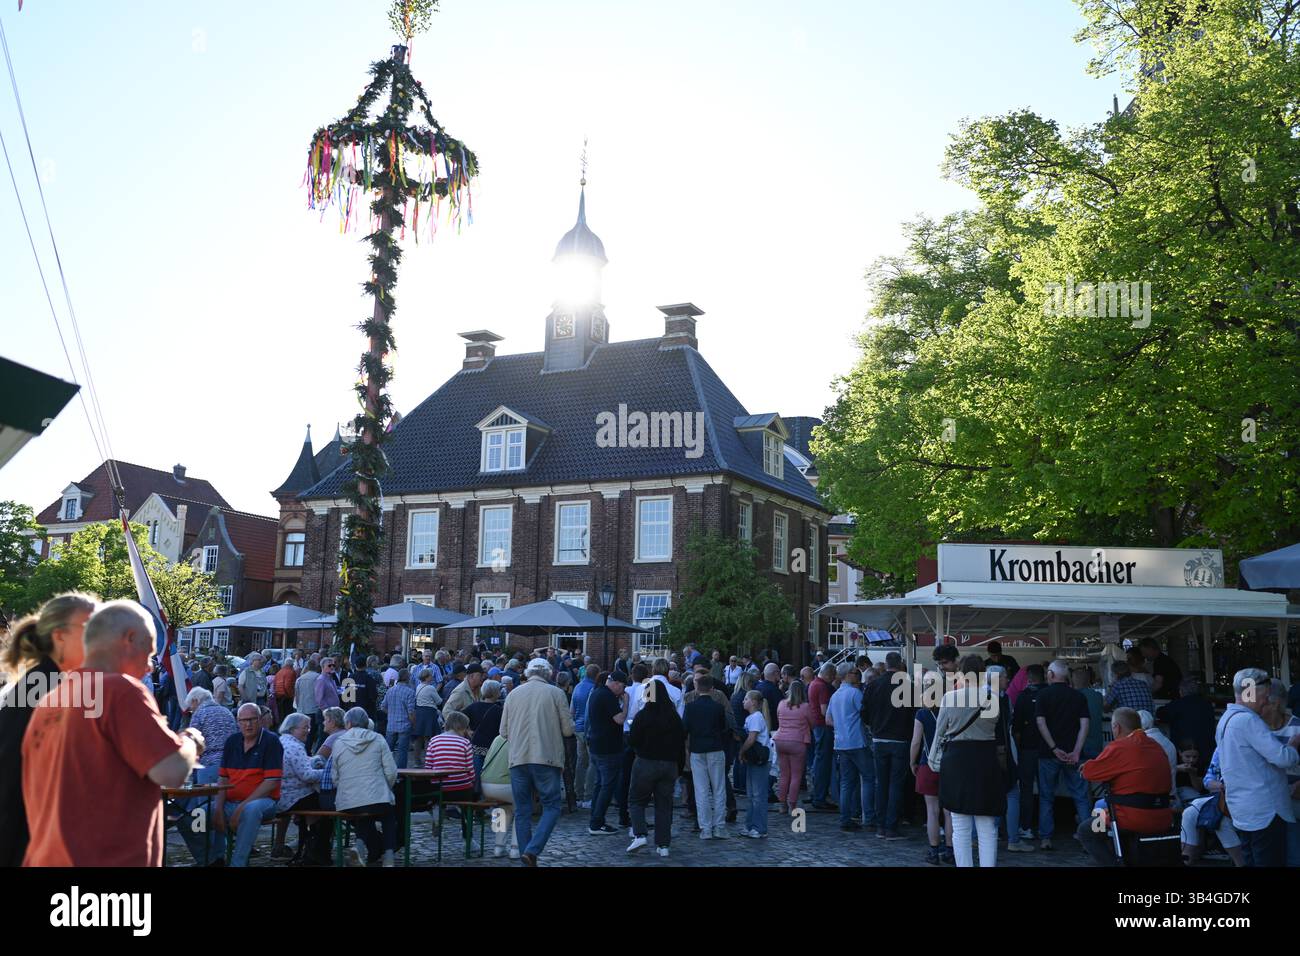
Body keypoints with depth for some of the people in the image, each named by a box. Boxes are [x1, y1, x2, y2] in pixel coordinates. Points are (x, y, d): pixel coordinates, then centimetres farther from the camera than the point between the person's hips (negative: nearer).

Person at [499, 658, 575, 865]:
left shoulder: (514, 693, 8)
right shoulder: (556, 693, 0)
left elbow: (504, 731, 11)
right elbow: (568, 730, 0)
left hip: (518, 759, 3)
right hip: (547, 758, -3)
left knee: (522, 810, 11)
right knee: (551, 807, 4)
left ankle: (526, 859, 11)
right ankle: (532, 850, -13)